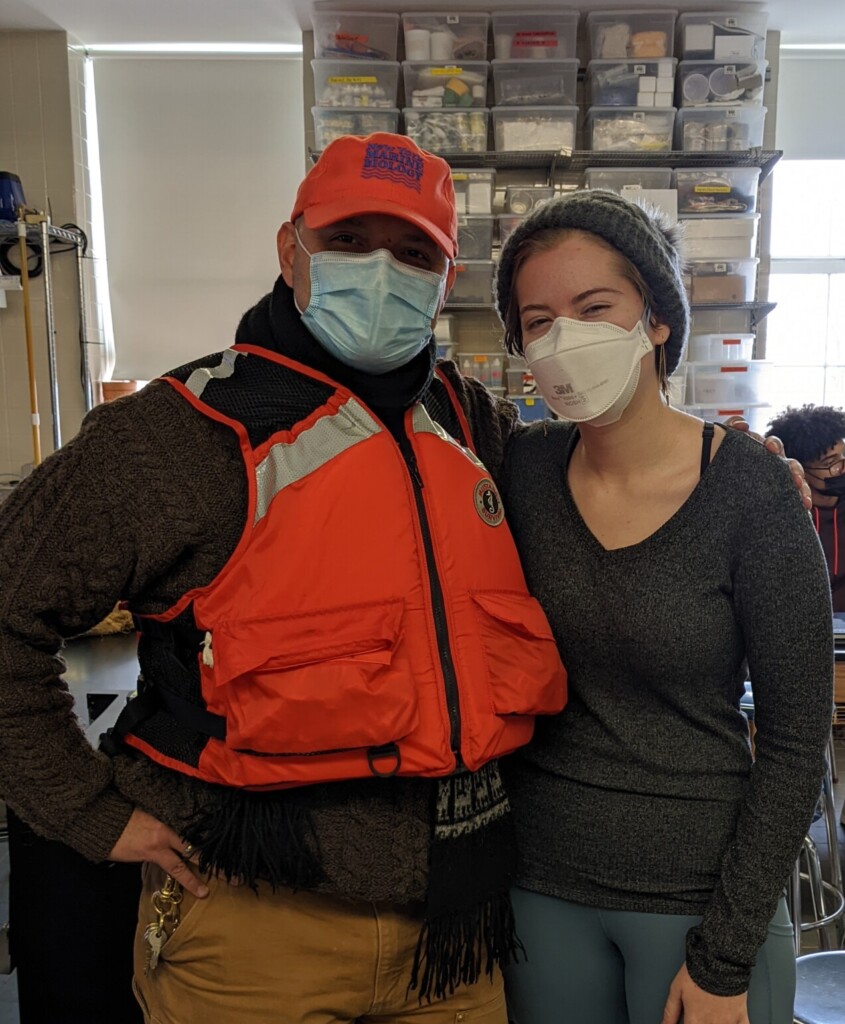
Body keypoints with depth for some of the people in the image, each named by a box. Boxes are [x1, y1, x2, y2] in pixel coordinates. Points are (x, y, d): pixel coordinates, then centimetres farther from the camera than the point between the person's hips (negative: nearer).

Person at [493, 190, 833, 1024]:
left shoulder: (752, 494, -15)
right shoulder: (519, 470, -6)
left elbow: (794, 743, -10)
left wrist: (725, 957, -9)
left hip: (702, 893, -2)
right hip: (540, 887, 3)